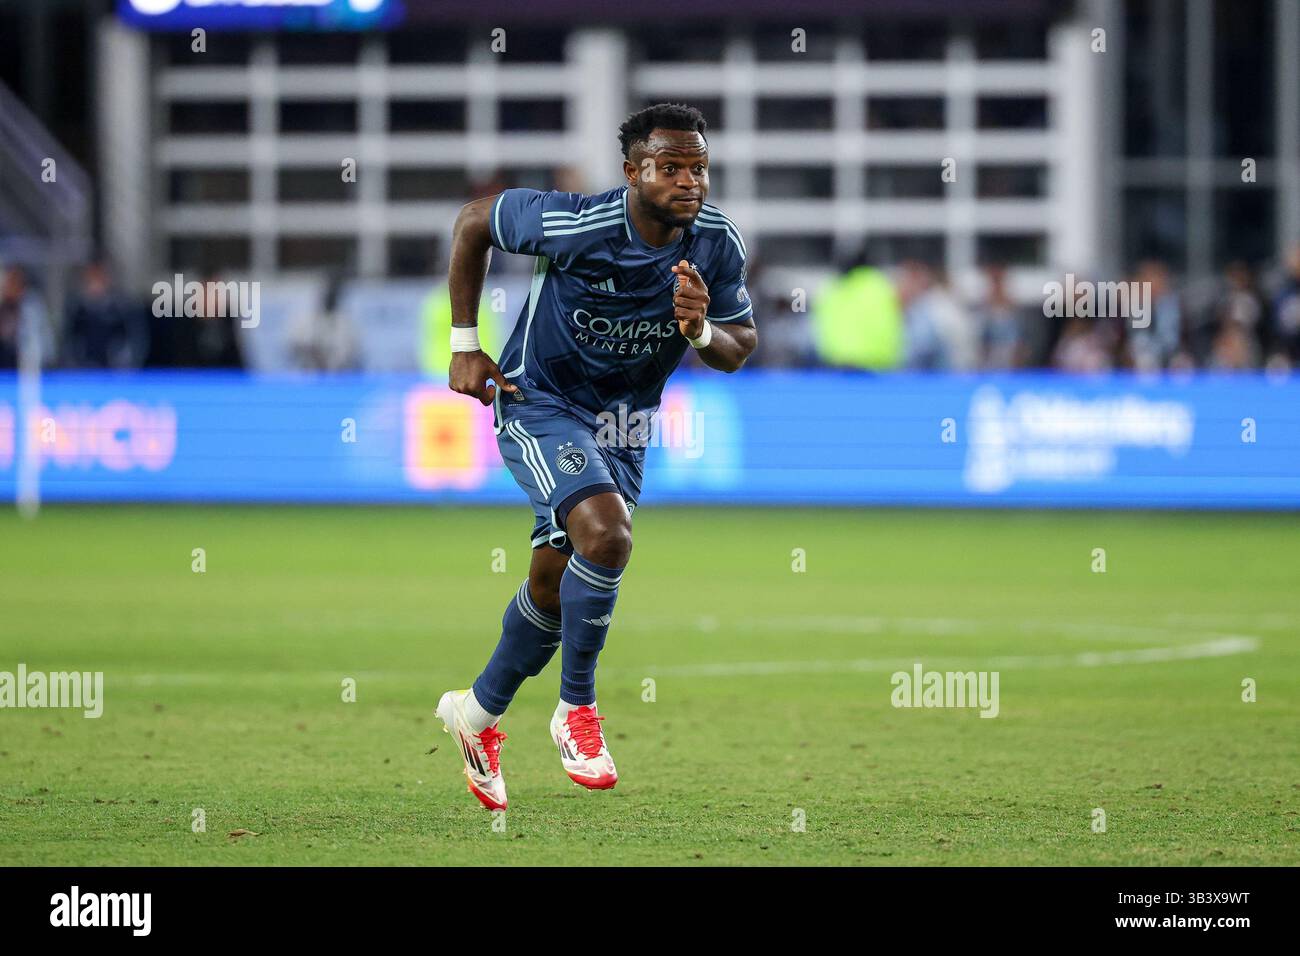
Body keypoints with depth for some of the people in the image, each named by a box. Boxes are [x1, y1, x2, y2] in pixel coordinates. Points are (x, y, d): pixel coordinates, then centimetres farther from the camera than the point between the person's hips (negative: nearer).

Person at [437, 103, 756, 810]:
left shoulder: (718, 244, -13)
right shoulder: (575, 226, -26)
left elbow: (739, 351, -1)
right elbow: (473, 221, -10)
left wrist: (701, 330, -26)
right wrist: (464, 345, -8)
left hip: (624, 422, 5)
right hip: (539, 401, -5)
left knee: (554, 581, 12)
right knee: (607, 534, -27)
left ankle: (478, 712, 35)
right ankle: (577, 710, -10)